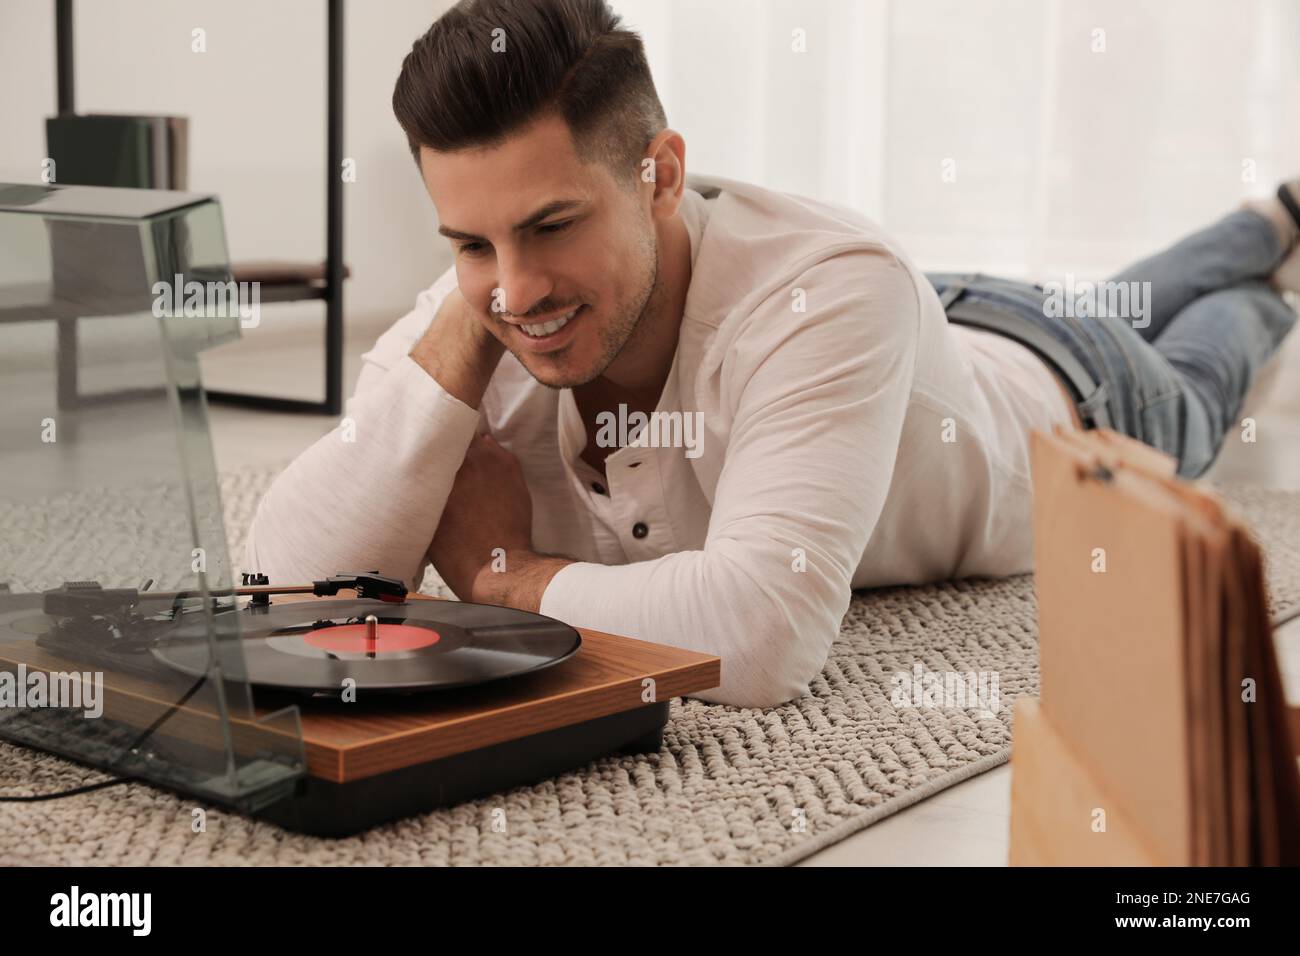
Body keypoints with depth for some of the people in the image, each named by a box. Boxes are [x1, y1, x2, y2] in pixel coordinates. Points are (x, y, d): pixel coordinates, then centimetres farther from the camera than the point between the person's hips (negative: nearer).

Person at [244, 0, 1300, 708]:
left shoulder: (828, 288, -53)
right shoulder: (485, 305, -36)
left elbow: (763, 632, -64)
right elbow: (287, 578, -40)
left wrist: (506, 572, -48)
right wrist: (461, 324, -48)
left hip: (1072, 399, -4)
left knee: (1184, 388, 35)